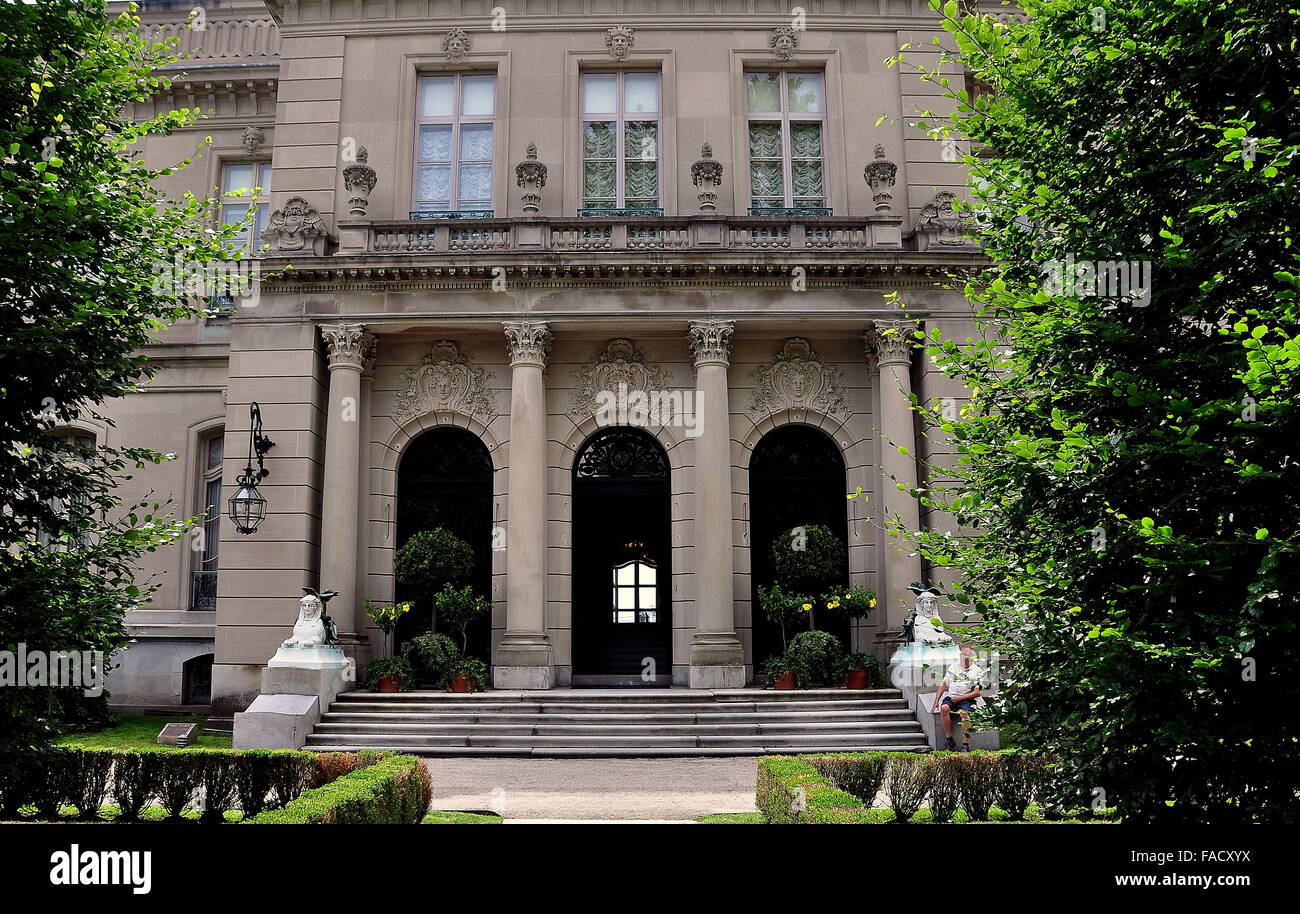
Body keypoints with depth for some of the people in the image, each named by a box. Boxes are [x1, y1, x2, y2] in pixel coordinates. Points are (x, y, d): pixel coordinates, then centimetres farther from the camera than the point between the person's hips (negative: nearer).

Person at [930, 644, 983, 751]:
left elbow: (977, 693, -2)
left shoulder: (977, 671, 6)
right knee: (944, 708, -30)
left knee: (964, 713, -35)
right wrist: (936, 701, 8)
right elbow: (943, 685, 18)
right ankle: (949, 740, -24)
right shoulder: (954, 667, 18)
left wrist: (960, 698, -10)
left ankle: (966, 745, -31)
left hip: (966, 699, -3)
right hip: (951, 697, 3)